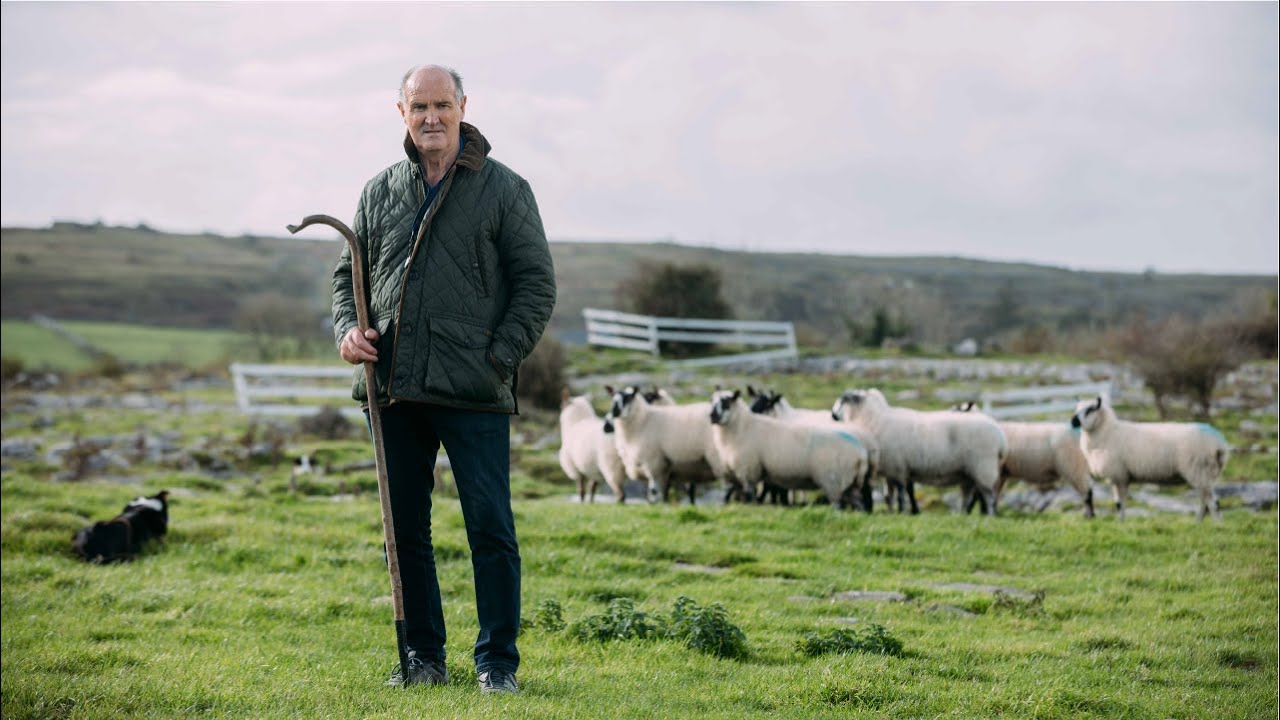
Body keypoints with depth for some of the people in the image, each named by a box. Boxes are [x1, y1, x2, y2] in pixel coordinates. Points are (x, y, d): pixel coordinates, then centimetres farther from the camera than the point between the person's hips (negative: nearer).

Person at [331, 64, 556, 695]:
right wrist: (347, 330, 2)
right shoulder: (380, 192, 14)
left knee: (490, 528, -4)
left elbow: (536, 283, 1)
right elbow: (348, 273, 21)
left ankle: (497, 662, 5)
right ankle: (423, 656, 19)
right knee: (404, 530, 8)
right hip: (394, 391, 4)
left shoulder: (504, 189, 2)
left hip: (474, 394, -4)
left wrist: (498, 357, -8)